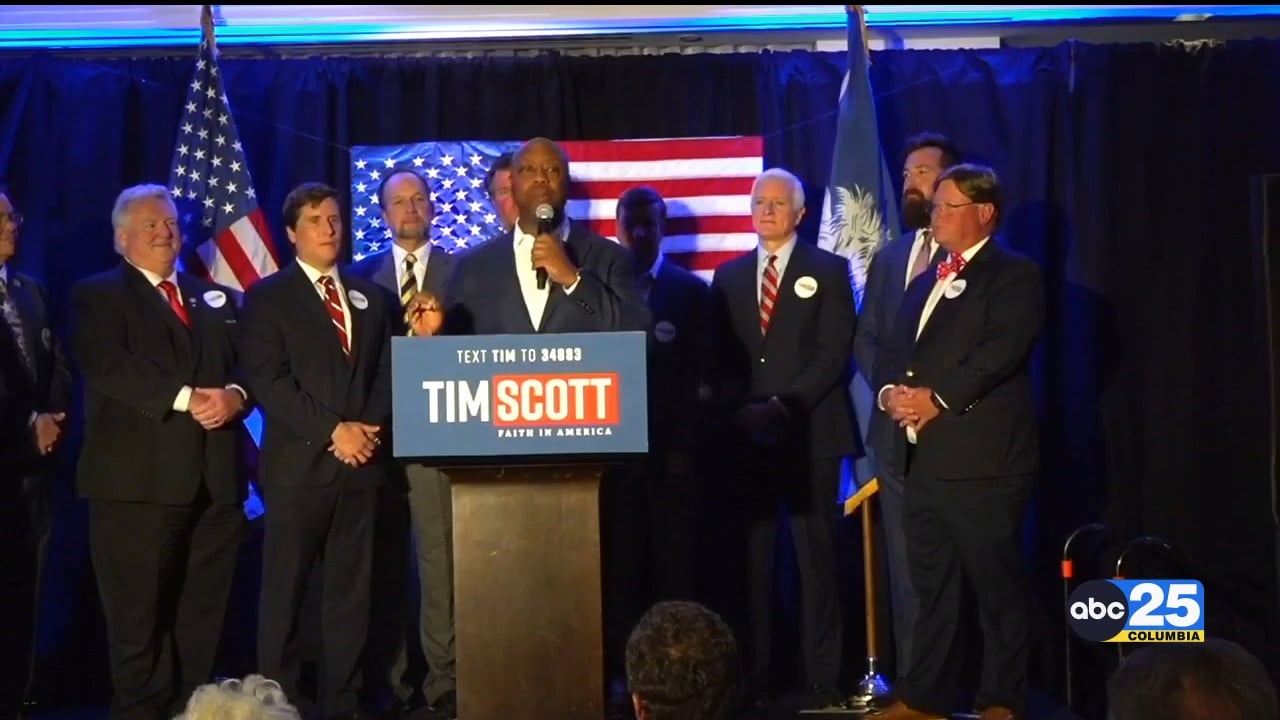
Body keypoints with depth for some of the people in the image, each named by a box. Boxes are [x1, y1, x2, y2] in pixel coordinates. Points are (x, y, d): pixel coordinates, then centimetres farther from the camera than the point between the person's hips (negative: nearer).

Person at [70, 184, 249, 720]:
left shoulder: (216, 299, 22)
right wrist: (186, 398, -19)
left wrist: (234, 395, -11)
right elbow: (109, 366, -12)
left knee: (202, 616, 7)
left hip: (215, 480, 5)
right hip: (139, 481, -5)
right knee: (140, 617, -2)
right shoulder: (97, 295, 5)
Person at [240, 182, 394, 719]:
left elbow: (385, 374, 14)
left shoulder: (369, 296, 17)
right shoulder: (268, 296, 3)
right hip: (298, 464, -4)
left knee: (351, 592, 5)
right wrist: (332, 430, -13)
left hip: (361, 464, 4)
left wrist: (372, 427, -4)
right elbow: (267, 381, -7)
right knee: (284, 593, -2)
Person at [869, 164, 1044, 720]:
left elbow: (1002, 349, -17)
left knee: (997, 586, 0)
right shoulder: (925, 282, 22)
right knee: (931, 585, 13)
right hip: (922, 457, 8)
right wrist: (890, 391, -3)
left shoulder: (1015, 276, -3)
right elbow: (890, 350, 18)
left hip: (982, 459, -8)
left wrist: (939, 397, -19)